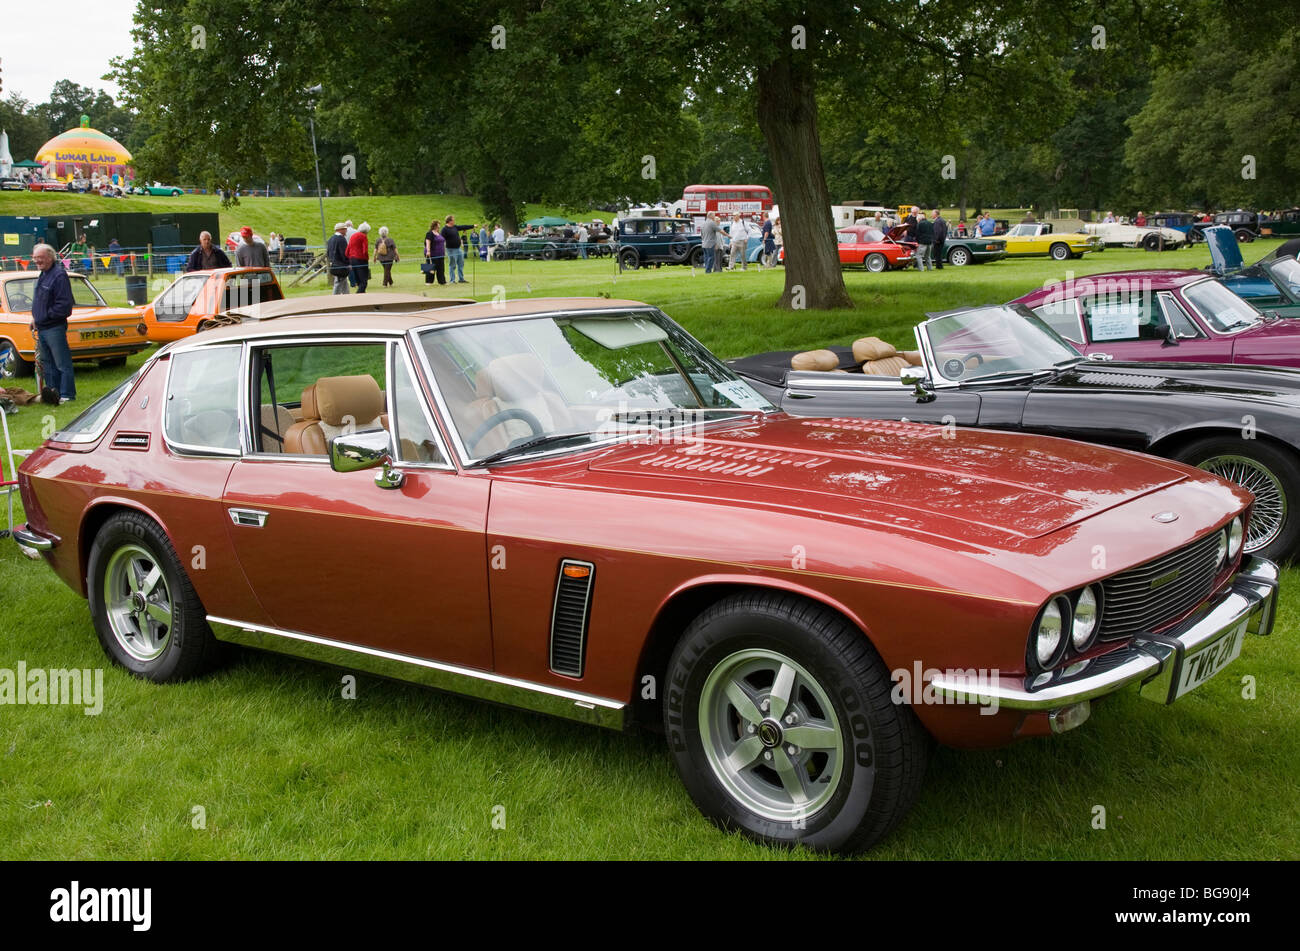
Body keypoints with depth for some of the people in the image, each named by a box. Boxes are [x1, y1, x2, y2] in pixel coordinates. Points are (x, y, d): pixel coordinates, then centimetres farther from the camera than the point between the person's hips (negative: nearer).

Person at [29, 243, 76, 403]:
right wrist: (35, 318, 9)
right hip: (42, 328, 10)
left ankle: (67, 395, -1)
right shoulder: (43, 275, 15)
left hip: (55, 328, -10)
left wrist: (44, 317, -14)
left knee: (62, 363, -5)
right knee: (47, 363, 15)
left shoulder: (59, 276, -15)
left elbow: (64, 305, -20)